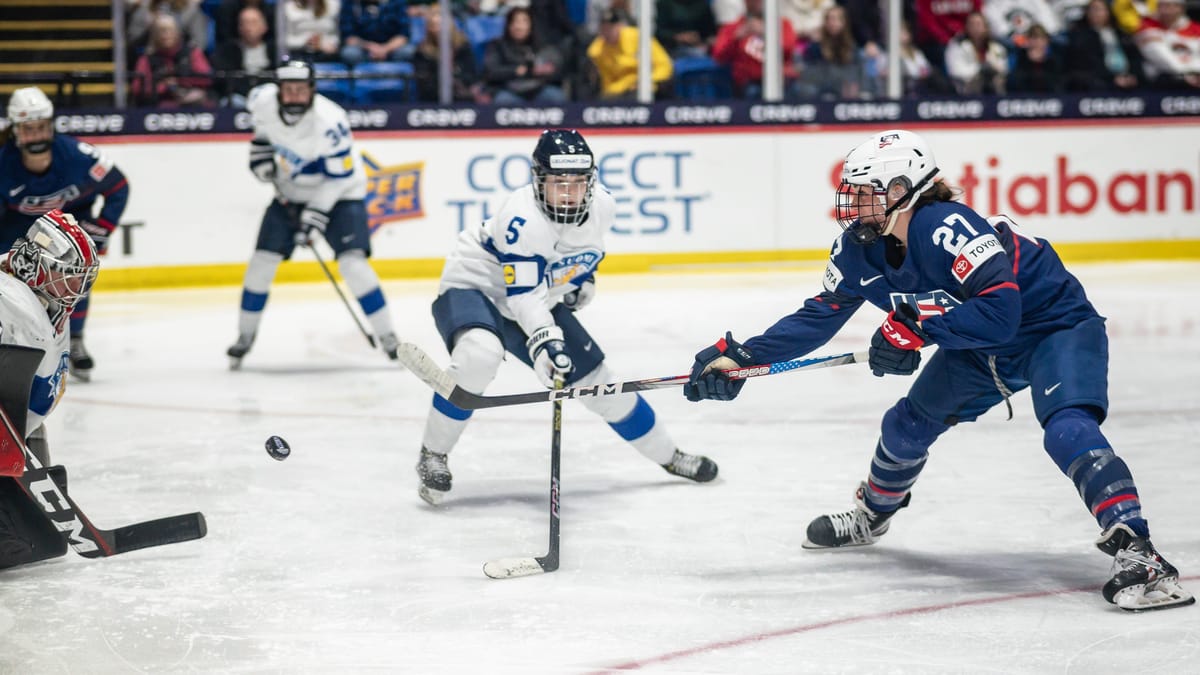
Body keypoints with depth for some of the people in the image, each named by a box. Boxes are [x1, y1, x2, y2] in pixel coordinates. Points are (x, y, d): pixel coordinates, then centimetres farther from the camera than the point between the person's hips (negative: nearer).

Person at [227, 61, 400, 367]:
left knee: (353, 263, -19)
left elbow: (339, 176, -24)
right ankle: (245, 335, 18)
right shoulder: (263, 100, -17)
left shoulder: (329, 122, -32)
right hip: (290, 192, 5)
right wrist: (261, 150, 4)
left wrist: (316, 215, -26)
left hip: (338, 193, -5)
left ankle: (388, 338, -9)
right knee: (262, 261, 0)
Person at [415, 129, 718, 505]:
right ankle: (433, 455, -22)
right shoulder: (521, 216, -34)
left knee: (596, 379, 8)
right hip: (471, 288, -6)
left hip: (537, 301, 7)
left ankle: (667, 456, 29)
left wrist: (584, 274, 13)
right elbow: (523, 294, -35)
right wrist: (544, 339, -47)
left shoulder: (601, 206, -12)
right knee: (480, 354, -38)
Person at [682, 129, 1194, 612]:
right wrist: (740, 358, -9)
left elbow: (1000, 311, -42)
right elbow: (820, 316, 0)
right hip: (980, 349, 9)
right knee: (910, 423, 12)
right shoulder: (860, 249, -9)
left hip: (1056, 327, -9)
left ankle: (1137, 554, -34)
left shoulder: (946, 227, -35)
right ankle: (870, 517, 41)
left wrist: (915, 327, -41)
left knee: (1067, 429, -30)